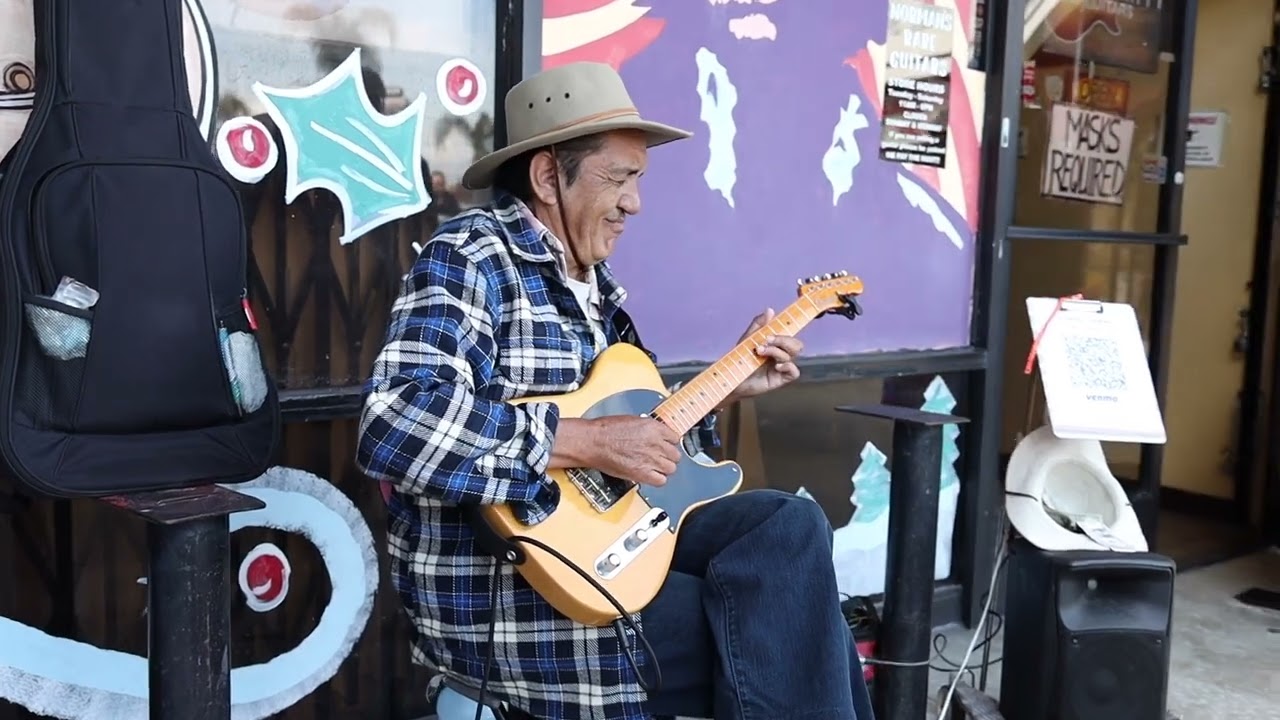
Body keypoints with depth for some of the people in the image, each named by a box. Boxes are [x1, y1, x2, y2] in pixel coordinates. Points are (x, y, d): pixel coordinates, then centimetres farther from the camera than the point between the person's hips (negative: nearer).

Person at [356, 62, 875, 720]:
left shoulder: (592, 280, 12)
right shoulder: (469, 258, -15)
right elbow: (392, 426, -31)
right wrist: (589, 442, -28)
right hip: (501, 598, -8)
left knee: (791, 526, -6)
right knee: (782, 638, -8)